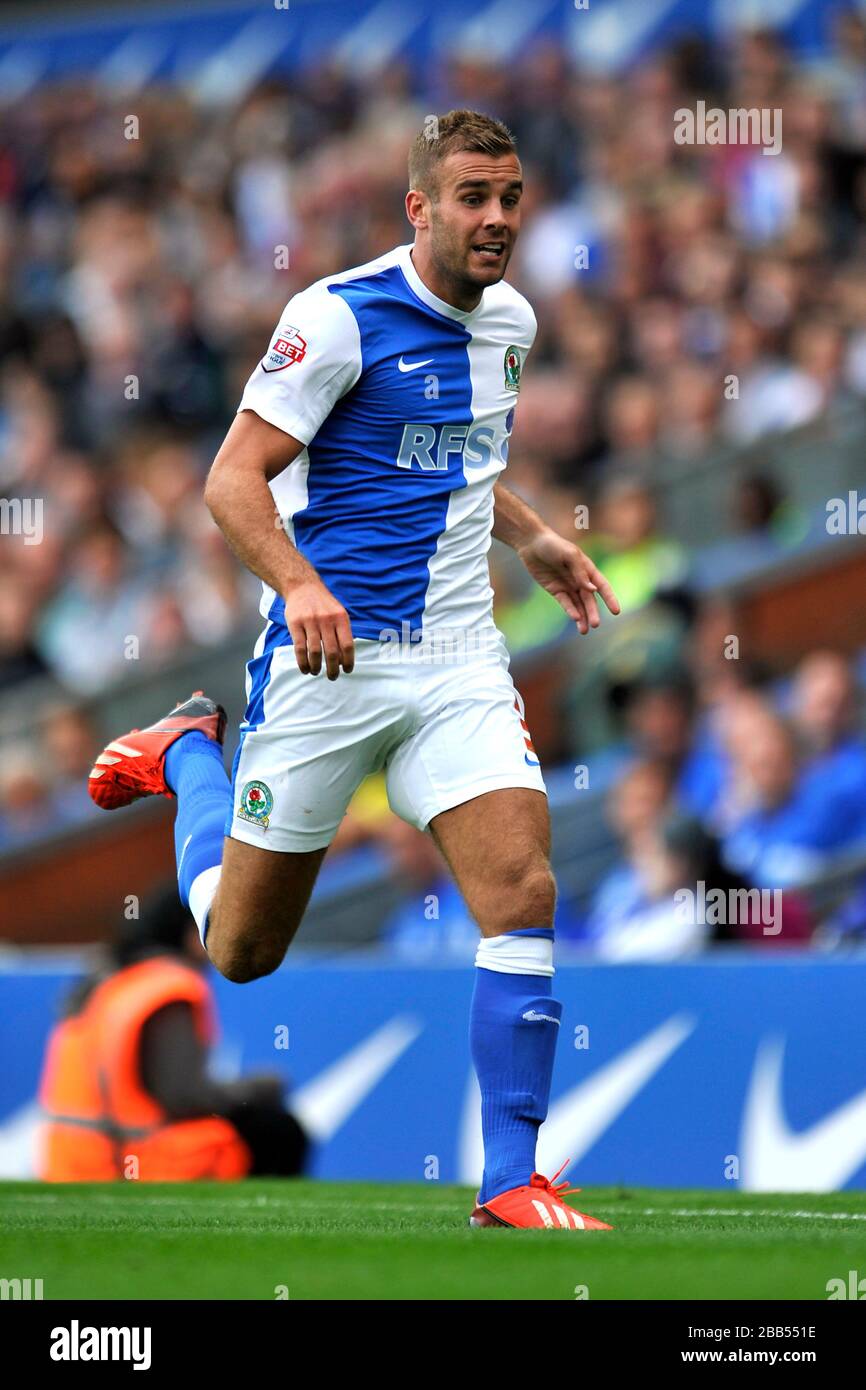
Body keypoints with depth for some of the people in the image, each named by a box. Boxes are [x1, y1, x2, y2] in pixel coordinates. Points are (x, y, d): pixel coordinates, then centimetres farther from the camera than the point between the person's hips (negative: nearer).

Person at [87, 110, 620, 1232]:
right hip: (327, 660, -5)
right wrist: (298, 582, -31)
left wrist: (532, 538, 16)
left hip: (459, 663, 5)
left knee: (522, 897, -16)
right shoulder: (340, 315, -13)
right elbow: (233, 477, -16)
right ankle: (189, 754, 39)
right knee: (241, 951, 8)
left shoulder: (508, 320, 10)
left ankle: (511, 1183, -9)